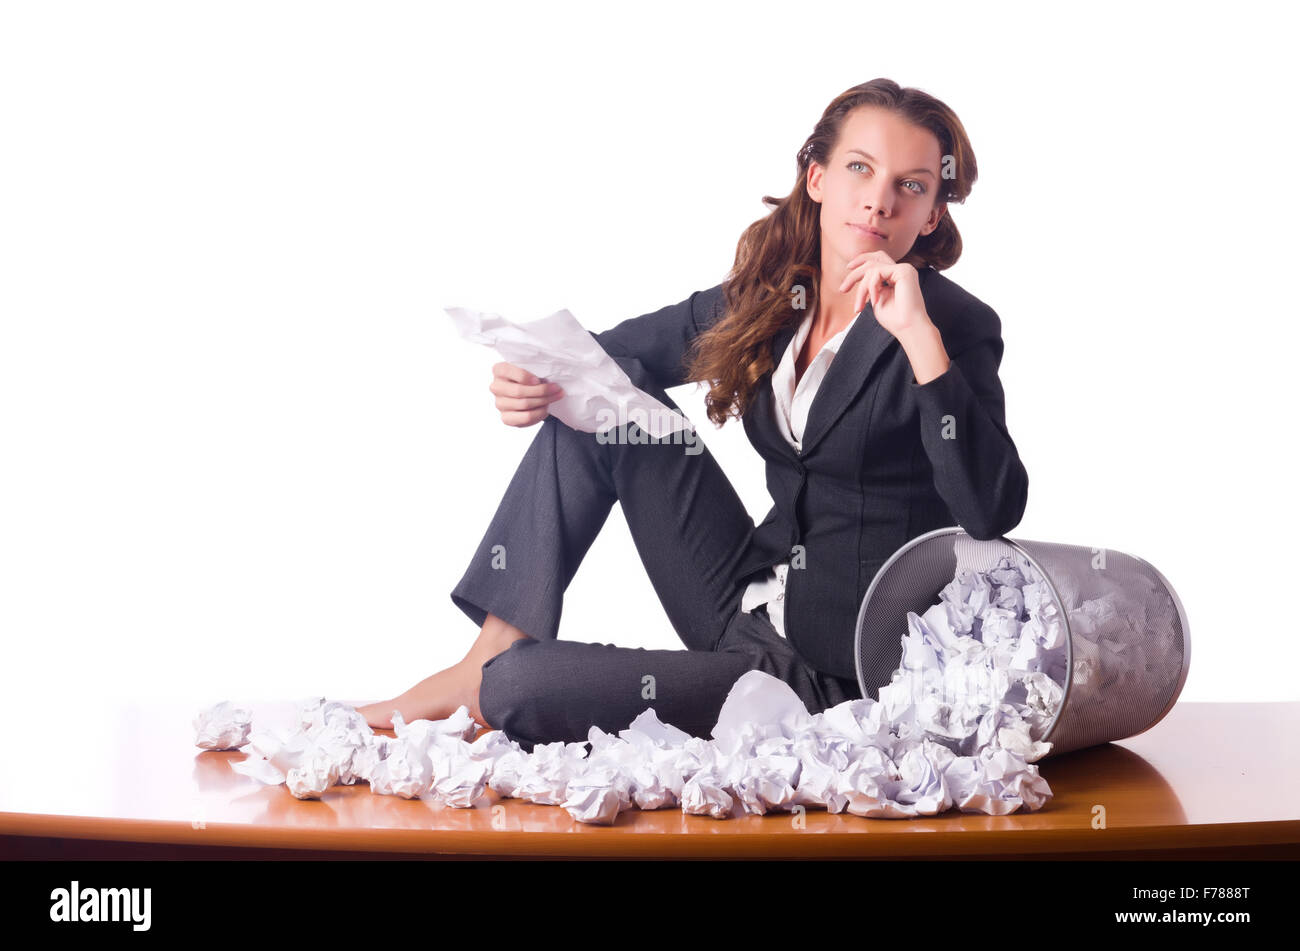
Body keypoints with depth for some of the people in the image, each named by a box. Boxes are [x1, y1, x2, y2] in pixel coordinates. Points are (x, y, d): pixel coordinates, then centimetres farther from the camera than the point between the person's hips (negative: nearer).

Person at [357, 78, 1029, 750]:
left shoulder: (956, 325, -13)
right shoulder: (766, 297, 4)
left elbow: (993, 512, -27)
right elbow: (604, 354, 12)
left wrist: (919, 336, -30)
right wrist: (537, 378, -11)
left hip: (840, 673, -6)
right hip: (755, 605, 6)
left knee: (517, 690, -18)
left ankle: (484, 684, 19)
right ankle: (487, 657, -2)